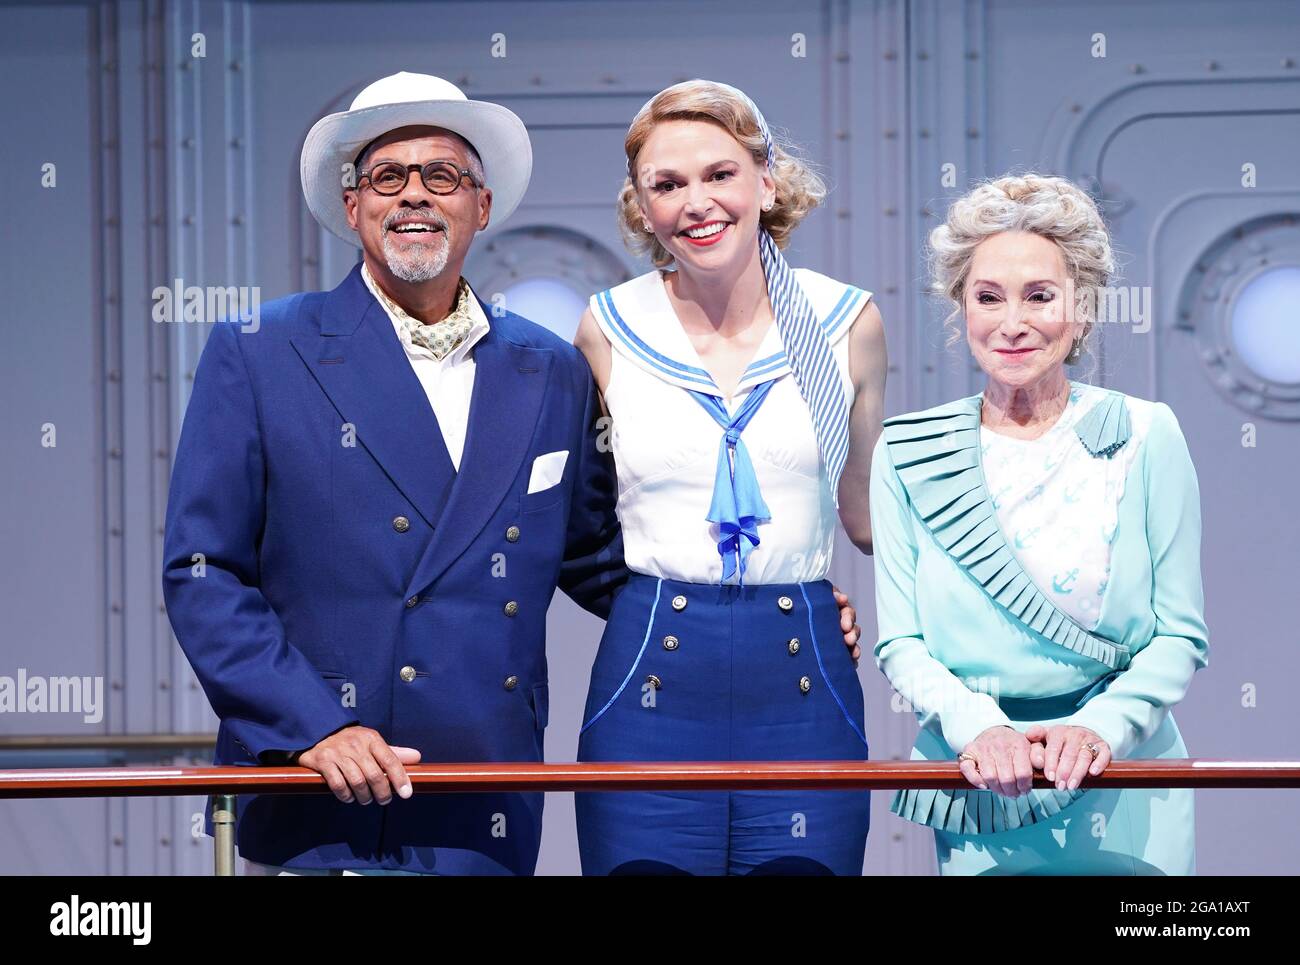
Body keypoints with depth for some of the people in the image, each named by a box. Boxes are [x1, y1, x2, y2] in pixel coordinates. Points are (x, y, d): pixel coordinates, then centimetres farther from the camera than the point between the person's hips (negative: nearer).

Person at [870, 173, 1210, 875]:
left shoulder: (1143, 436, -2)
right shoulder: (908, 453, 1)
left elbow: (1180, 635, -2)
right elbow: (900, 642, 0)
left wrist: (1101, 726, -17)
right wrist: (976, 726, -18)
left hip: (1122, 792, 0)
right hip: (977, 789, 0)